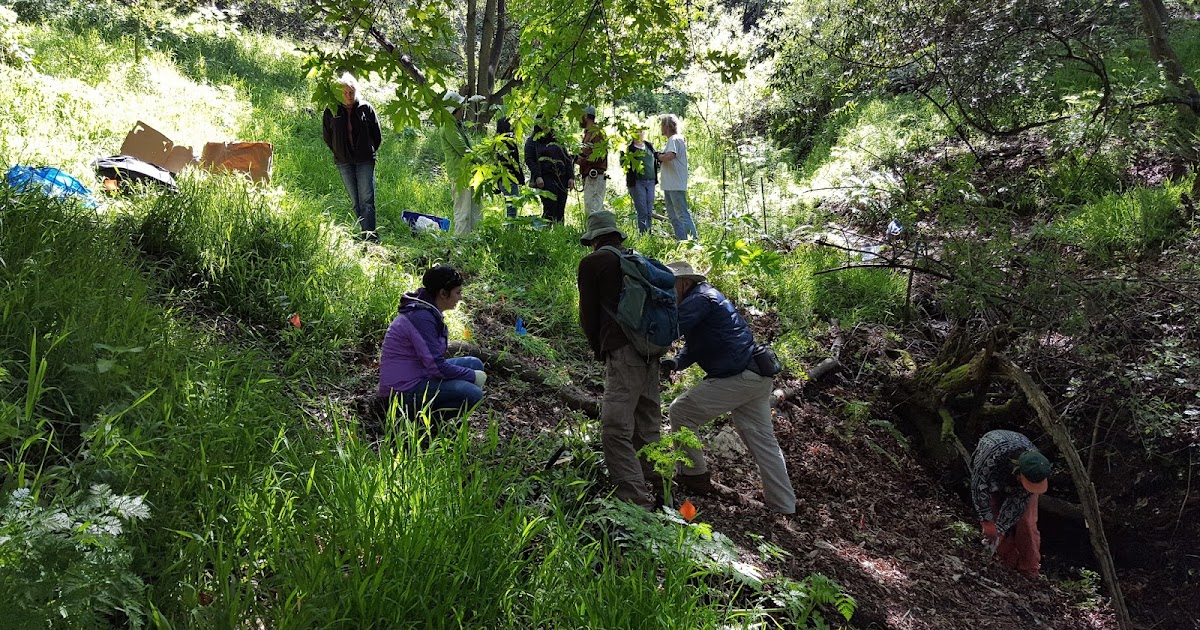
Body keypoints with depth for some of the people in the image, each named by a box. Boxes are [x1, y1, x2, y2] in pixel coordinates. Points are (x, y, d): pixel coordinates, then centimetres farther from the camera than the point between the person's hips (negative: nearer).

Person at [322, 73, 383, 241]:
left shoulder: (366, 108, -4)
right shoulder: (332, 111, -1)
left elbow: (377, 135, 6)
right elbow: (327, 135, 13)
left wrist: (370, 151, 8)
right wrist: (338, 152, 13)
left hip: (365, 160, -2)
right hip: (344, 162, 2)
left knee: (367, 200, -9)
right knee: (355, 201, 8)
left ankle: (370, 237, -11)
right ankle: (363, 233, 16)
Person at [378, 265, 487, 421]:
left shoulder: (428, 310, 8)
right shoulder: (421, 317, -23)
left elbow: (435, 360, 15)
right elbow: (437, 366, -24)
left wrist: (473, 373, 6)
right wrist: (473, 376, -12)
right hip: (403, 390, -10)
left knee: (475, 364, 7)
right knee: (472, 394, -22)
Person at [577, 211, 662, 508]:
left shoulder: (592, 262, 2)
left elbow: (588, 314, 5)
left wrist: (599, 349, 20)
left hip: (623, 351, -7)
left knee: (616, 428, -9)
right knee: (646, 422, 19)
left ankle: (635, 497, -15)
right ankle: (656, 481, 31)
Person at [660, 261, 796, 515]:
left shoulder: (699, 299, -13)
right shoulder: (705, 296, 20)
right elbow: (694, 345, 18)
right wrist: (676, 362, 0)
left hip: (737, 378, -11)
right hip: (758, 377, 11)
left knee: (680, 412, -1)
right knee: (761, 438, 14)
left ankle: (695, 476, 8)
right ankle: (784, 505, 19)